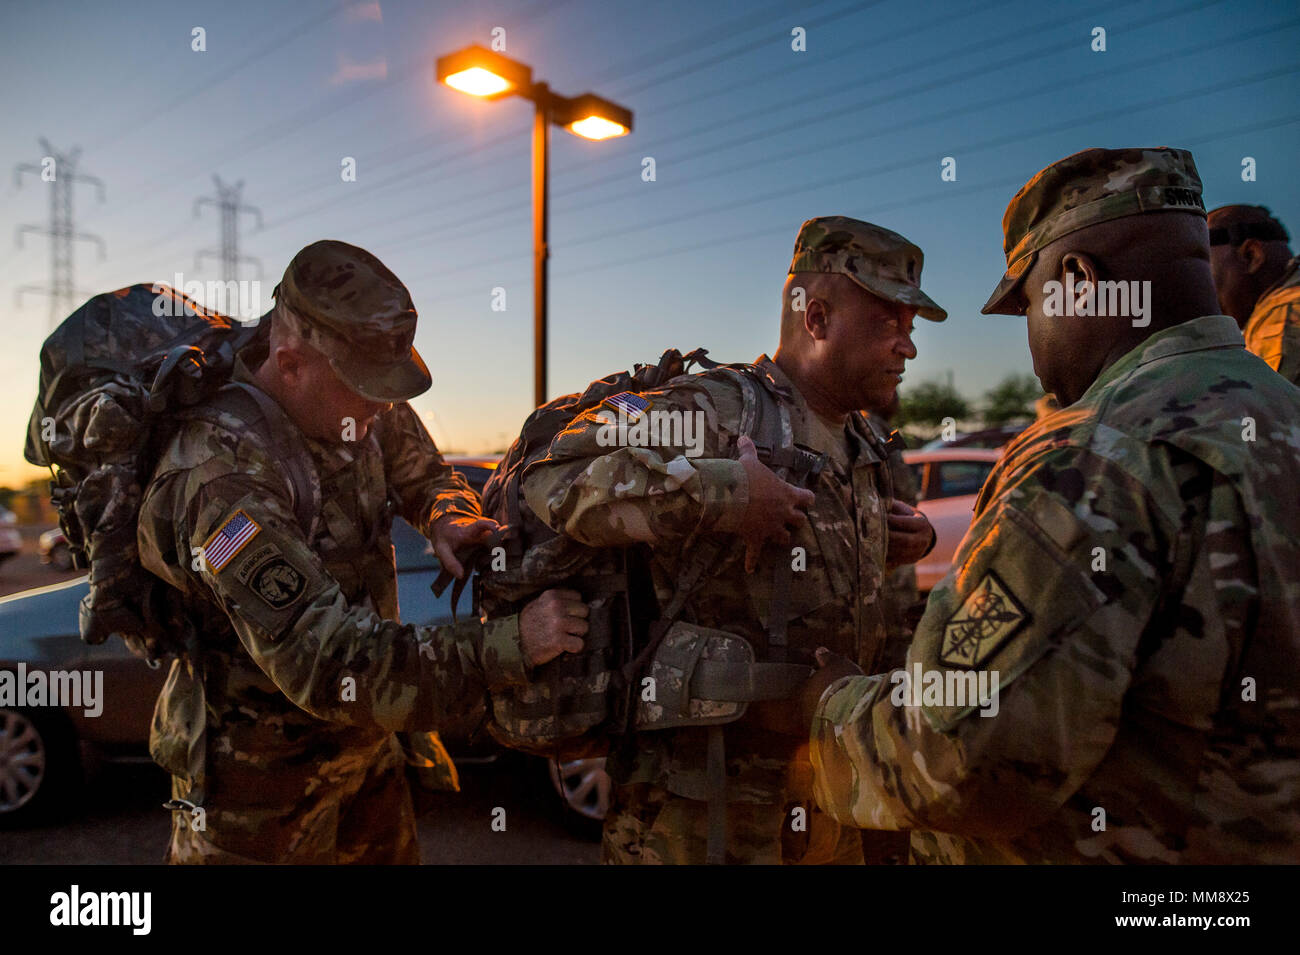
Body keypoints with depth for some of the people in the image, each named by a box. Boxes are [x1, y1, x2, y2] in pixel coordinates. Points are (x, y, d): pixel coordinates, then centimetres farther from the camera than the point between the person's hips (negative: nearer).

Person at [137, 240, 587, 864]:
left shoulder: (353, 406, -9)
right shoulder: (225, 480, -33)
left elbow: (419, 468, 11)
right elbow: (329, 665, -38)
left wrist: (448, 519, -13)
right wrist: (510, 645, -36)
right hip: (260, 770, -7)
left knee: (390, 851, 23)